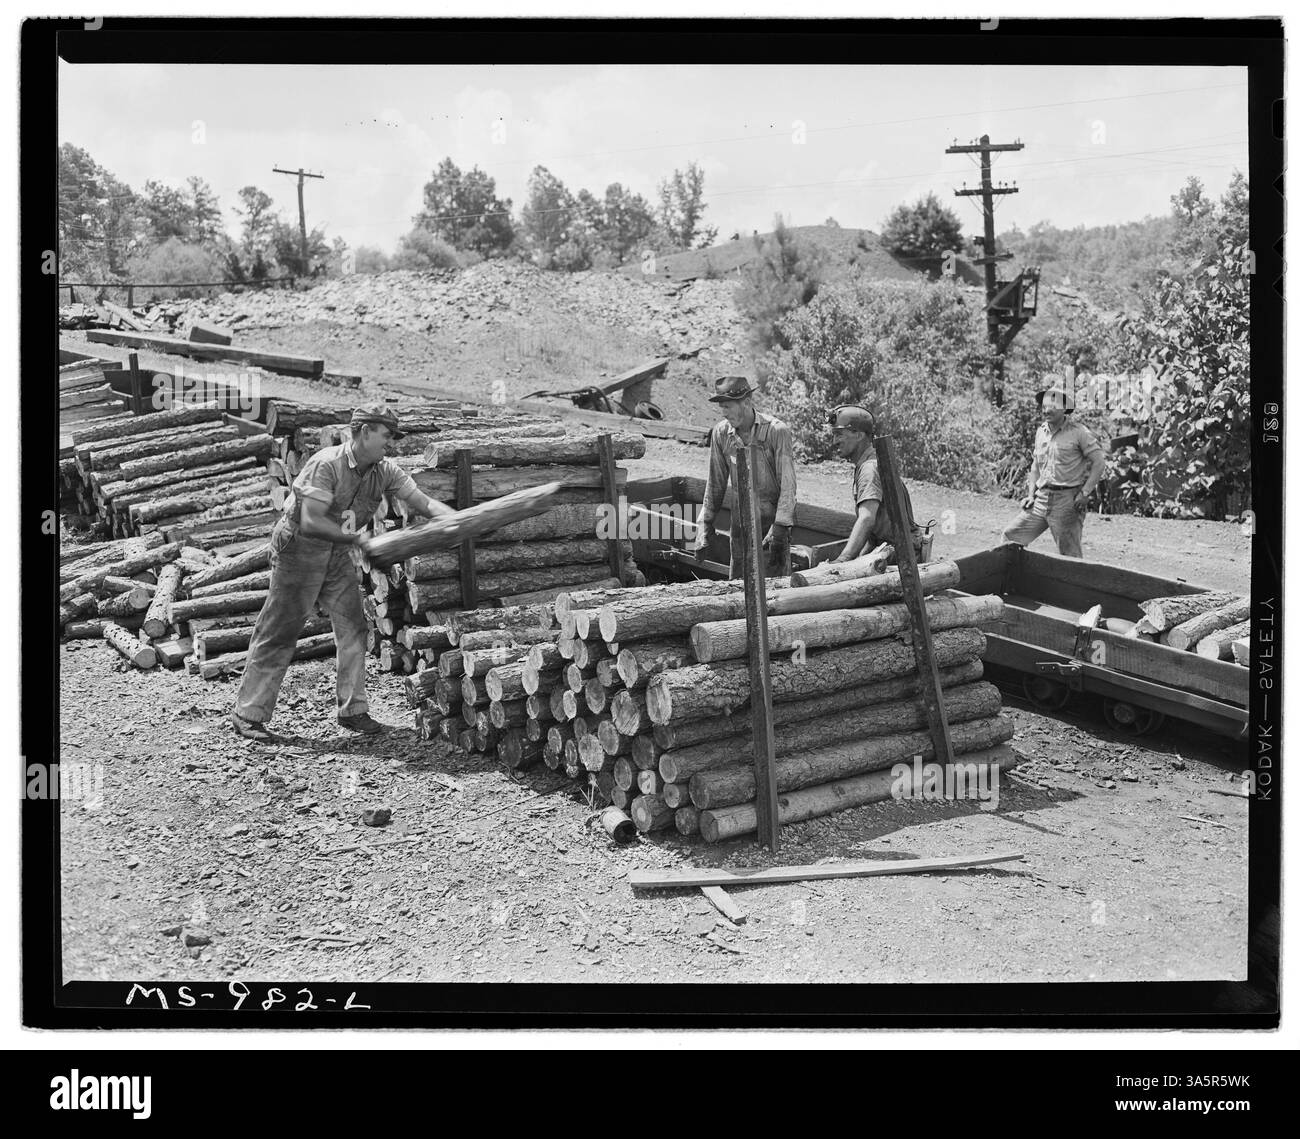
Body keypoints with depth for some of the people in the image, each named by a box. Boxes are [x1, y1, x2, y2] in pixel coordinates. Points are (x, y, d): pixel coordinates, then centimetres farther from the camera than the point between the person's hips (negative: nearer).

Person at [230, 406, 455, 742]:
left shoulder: (385, 471, -4)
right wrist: (357, 538, -31)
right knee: (278, 633, -2)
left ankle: (352, 709, 11)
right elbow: (310, 522, -30)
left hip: (338, 555, 7)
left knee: (353, 629, 1)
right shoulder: (326, 464, -25)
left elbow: (423, 502, -10)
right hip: (300, 550, -7)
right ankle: (247, 714, 6)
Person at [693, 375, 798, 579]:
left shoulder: (777, 431, -12)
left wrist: (780, 527, -21)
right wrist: (705, 524, 7)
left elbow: (787, 485, -13)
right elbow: (715, 484, 10)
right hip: (740, 527, 4)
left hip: (772, 522, -4)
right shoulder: (721, 434, 1)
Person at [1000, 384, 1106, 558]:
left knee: (1070, 556, 0)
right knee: (1009, 537, 3)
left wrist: (1084, 493, -15)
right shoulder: (1041, 431, 11)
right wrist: (1031, 495, 10)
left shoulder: (1079, 432, -8)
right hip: (1041, 498, 6)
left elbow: (1099, 463, -9)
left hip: (1067, 501, -6)